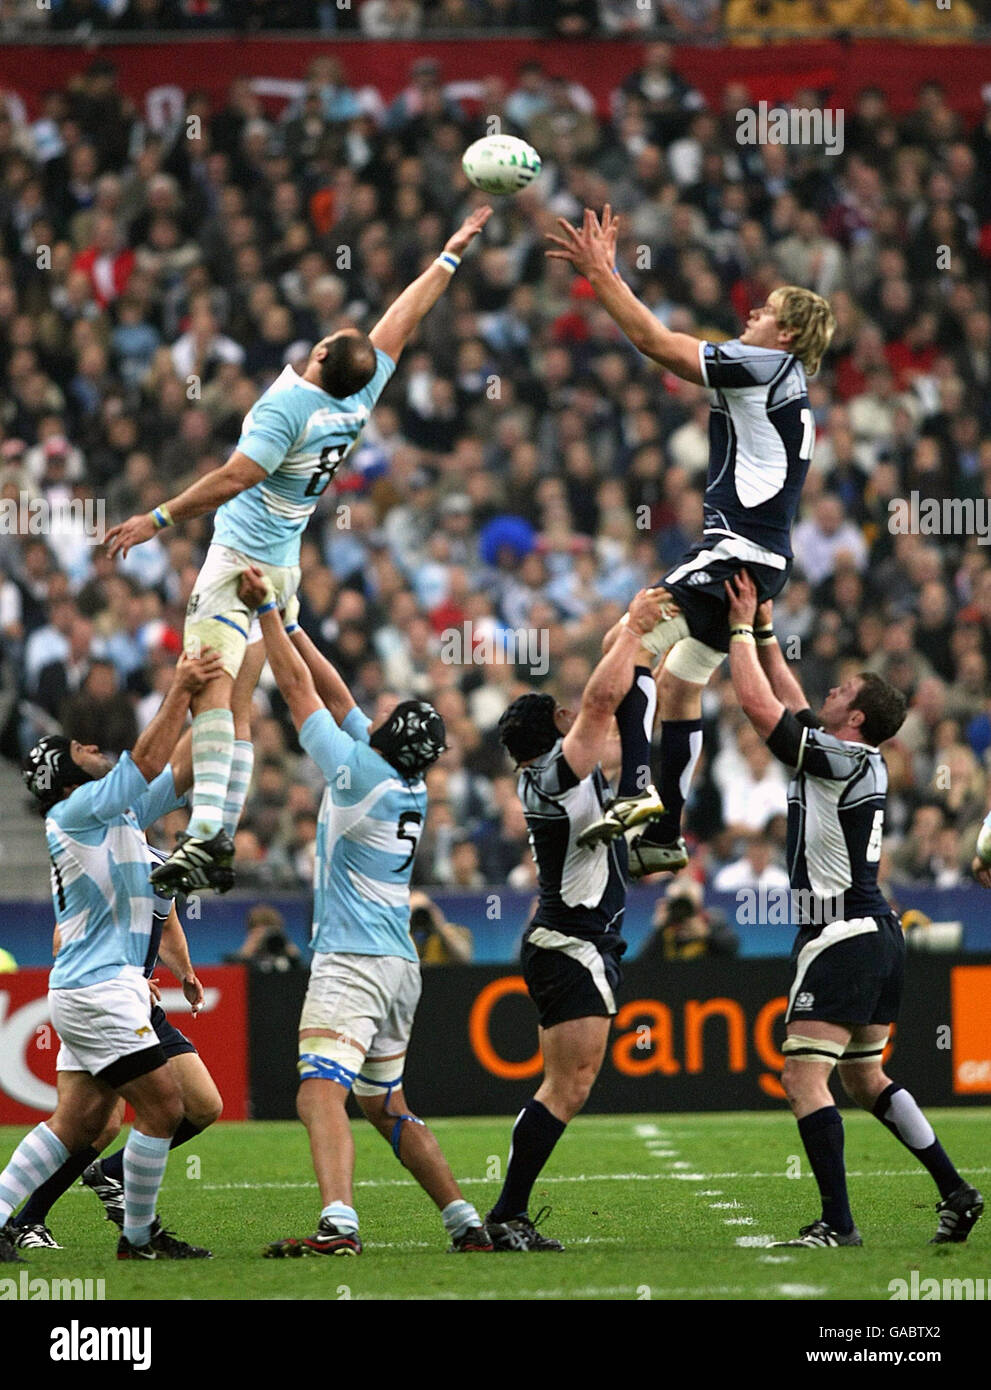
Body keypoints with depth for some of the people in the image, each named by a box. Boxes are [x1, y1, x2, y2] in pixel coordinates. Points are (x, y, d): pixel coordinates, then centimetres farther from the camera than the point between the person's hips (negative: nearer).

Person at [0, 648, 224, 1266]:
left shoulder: (123, 812, 16)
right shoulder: (76, 812, -10)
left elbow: (178, 773, 17)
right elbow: (147, 763, -21)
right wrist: (180, 693, -22)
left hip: (97, 989, 10)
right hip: (98, 989, -10)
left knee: (80, 1123, 10)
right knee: (163, 1106, -7)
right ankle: (138, 1237, 3)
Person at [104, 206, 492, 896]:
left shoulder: (289, 405, -15)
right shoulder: (359, 401, 5)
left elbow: (234, 479, -21)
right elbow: (404, 320, 17)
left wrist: (158, 519, -16)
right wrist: (451, 254, 27)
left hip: (241, 560, -8)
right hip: (282, 570, 8)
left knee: (212, 692, -17)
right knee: (237, 705, 7)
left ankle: (205, 834, -31)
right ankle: (222, 845, 1)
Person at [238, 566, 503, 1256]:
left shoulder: (360, 772, -11)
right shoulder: (413, 787, 10)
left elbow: (302, 692, -7)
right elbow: (337, 695, 17)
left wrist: (267, 610, 1)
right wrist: (283, 618, 20)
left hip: (353, 964, -9)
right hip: (400, 966, 9)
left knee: (321, 1091, -22)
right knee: (385, 1105, 19)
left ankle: (339, 1222, -42)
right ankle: (468, 1225, 17)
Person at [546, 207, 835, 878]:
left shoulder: (767, 365, -9)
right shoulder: (783, 382, 19)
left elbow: (657, 342, -10)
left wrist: (601, 271, -4)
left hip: (738, 551, -10)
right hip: (755, 557, 10)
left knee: (626, 641, -17)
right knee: (678, 683, 14)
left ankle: (638, 789, -27)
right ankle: (663, 837, 15)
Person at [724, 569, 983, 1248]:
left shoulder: (842, 760, -14)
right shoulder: (862, 762, 12)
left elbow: (761, 706, -17)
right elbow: (790, 704, 26)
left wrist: (743, 630, -6)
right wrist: (766, 634, 24)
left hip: (843, 937, -10)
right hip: (878, 934, 10)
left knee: (804, 1078, -12)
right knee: (865, 1078, 19)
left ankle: (838, 1223, -18)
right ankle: (955, 1191, 17)